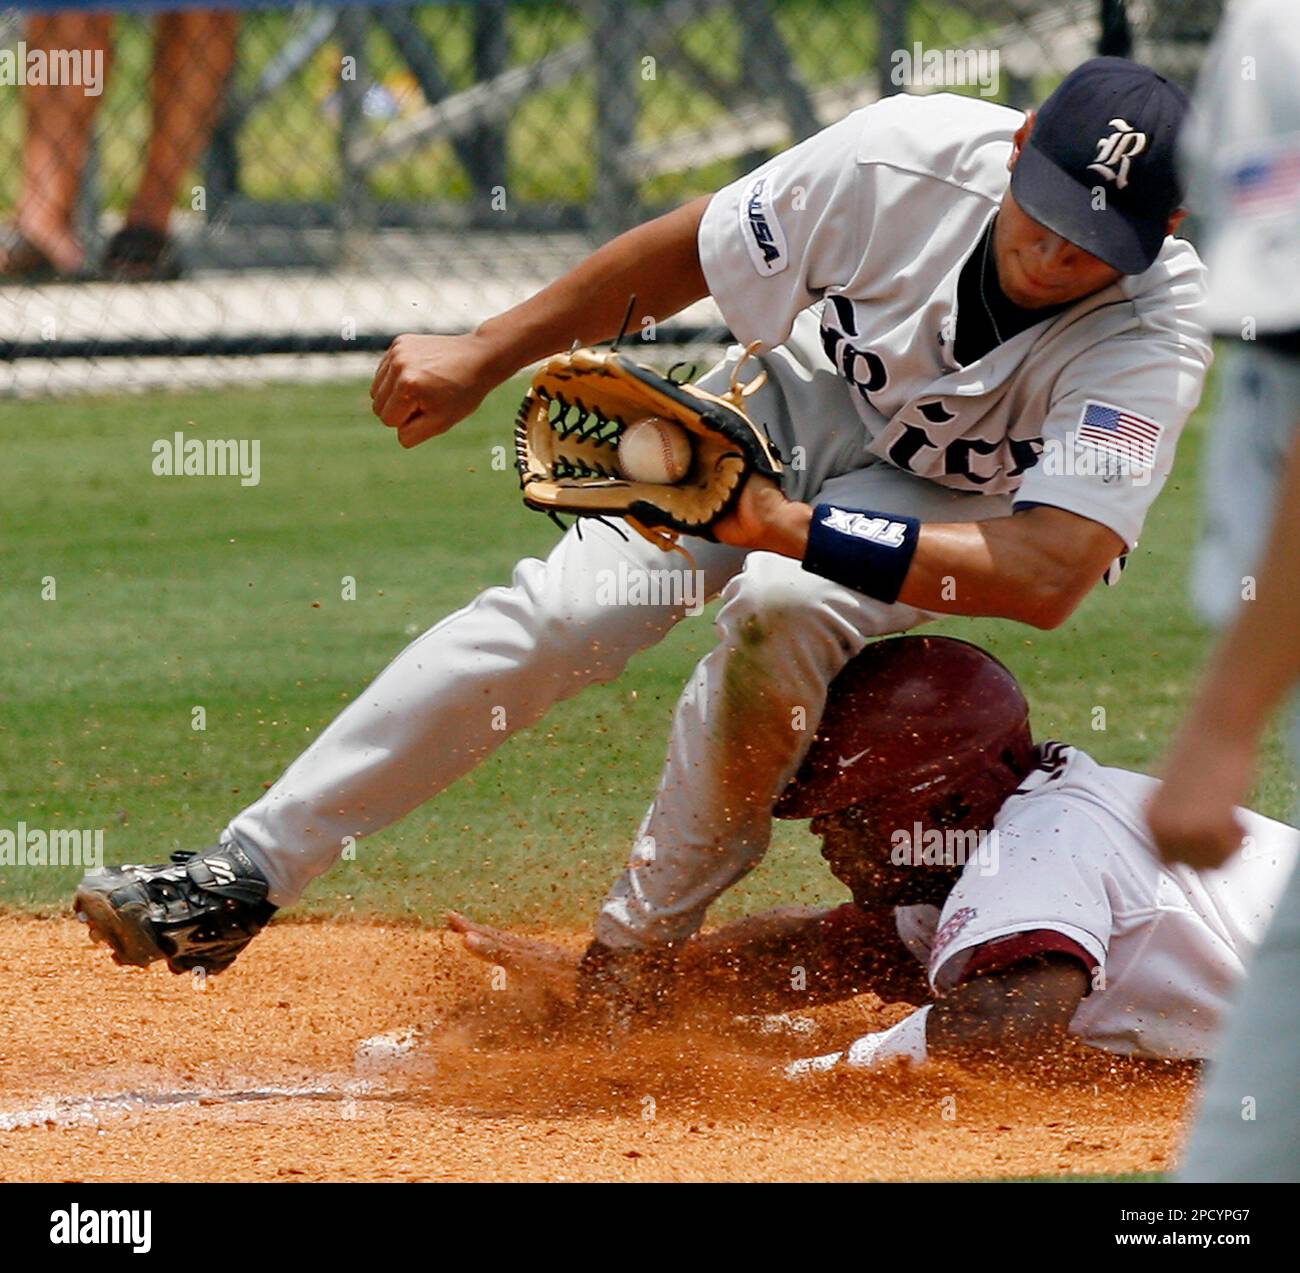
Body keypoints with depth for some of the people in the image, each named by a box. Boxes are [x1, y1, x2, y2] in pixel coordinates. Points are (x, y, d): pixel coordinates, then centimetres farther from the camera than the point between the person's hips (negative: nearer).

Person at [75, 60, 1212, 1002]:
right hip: (807, 396, 2)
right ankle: (248, 872, -7)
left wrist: (775, 523, -50)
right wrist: (484, 357, -6)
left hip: (962, 499, -2)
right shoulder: (914, 156, -30)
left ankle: (640, 951, -17)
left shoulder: (1153, 333, -36)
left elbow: (1049, 576, -46)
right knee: (562, 609, -14)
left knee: (782, 606, -33)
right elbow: (686, 253, -12)